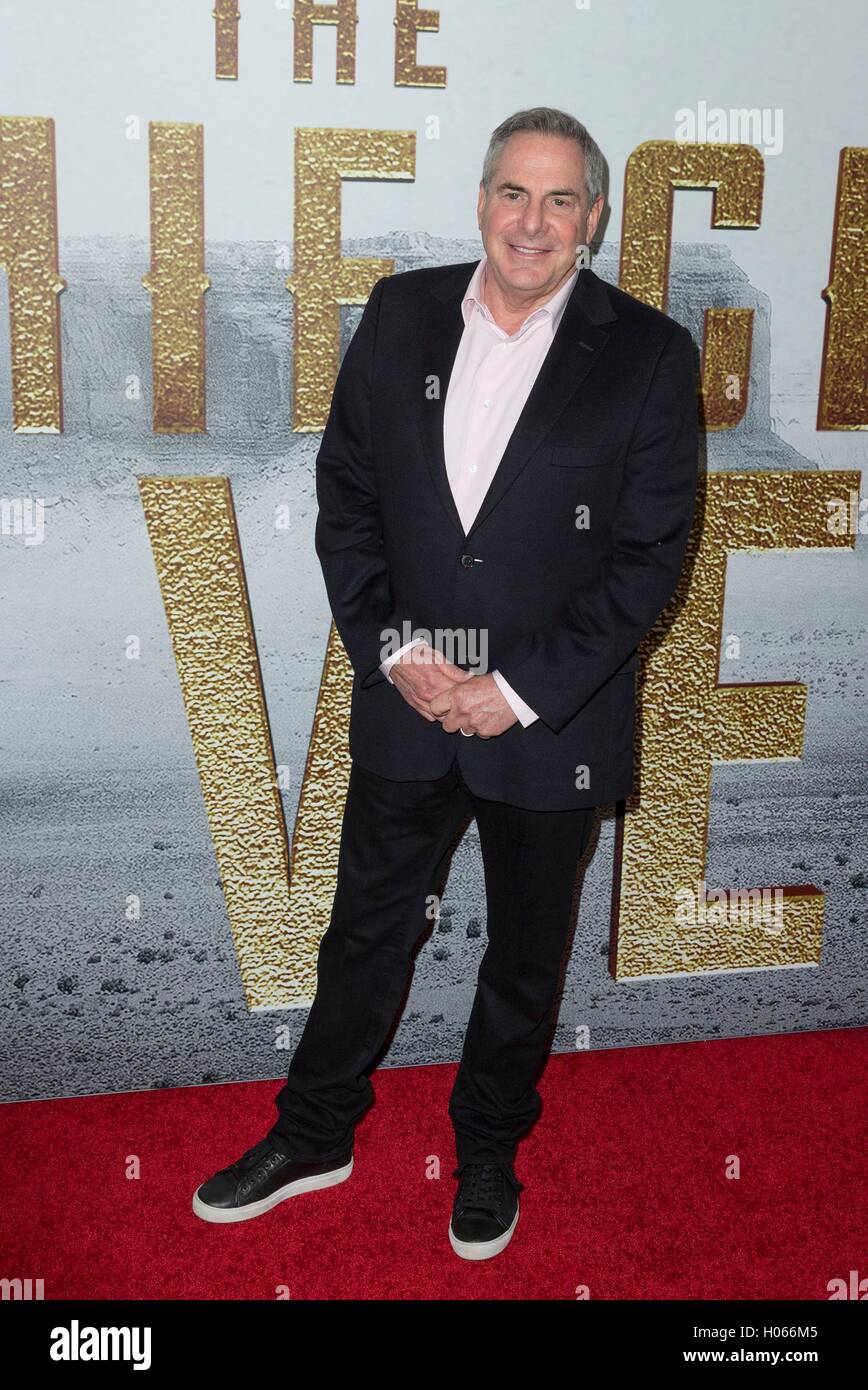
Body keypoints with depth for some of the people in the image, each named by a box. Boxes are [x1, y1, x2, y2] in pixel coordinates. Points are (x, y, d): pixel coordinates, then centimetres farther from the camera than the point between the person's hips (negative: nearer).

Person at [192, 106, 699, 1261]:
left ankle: (489, 1153, 40)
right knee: (366, 929, 17)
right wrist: (390, 652, -9)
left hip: (551, 720, -2)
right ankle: (314, 1136, 39)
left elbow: (653, 553, -10)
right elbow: (345, 494, 2)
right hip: (405, 700, 2)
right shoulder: (400, 315, 0)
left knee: (526, 952, 17)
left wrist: (524, 688, -15)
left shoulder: (647, 354, -9)